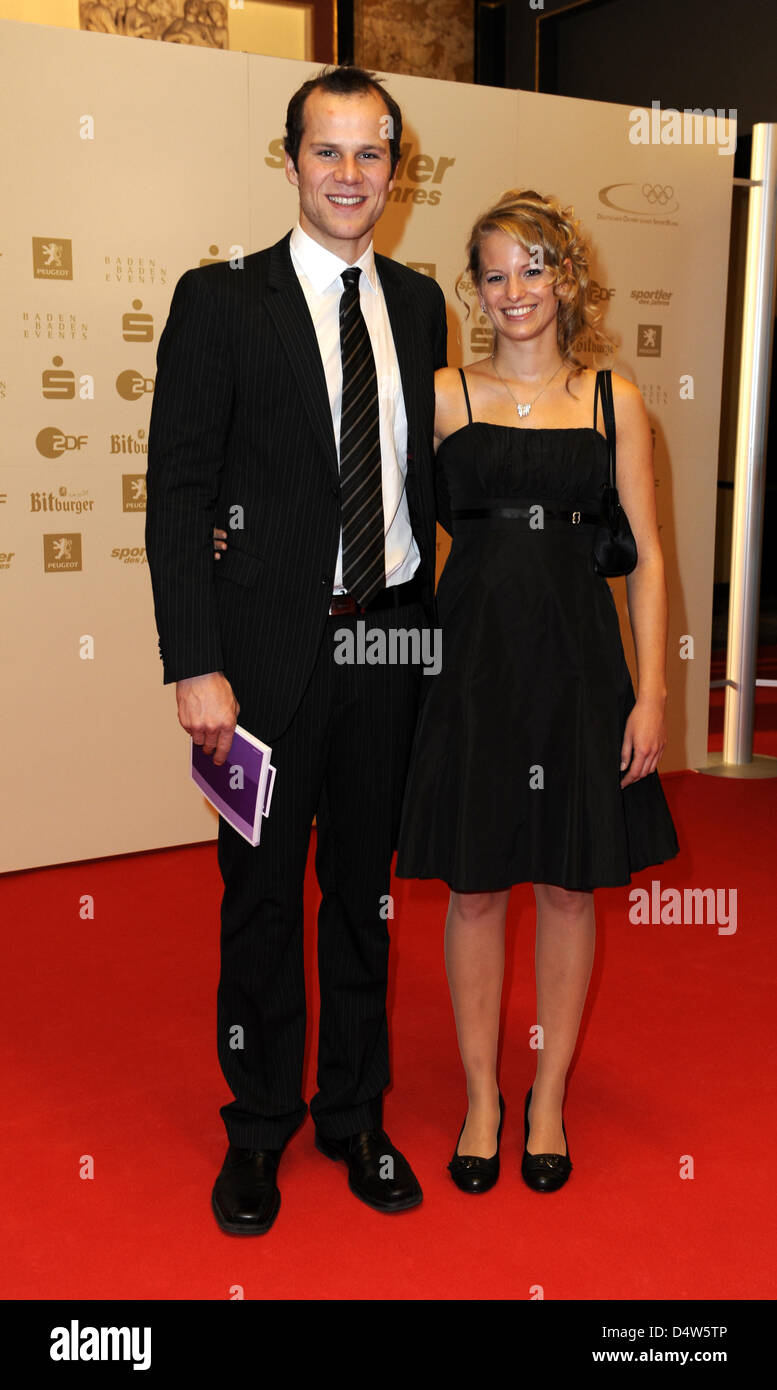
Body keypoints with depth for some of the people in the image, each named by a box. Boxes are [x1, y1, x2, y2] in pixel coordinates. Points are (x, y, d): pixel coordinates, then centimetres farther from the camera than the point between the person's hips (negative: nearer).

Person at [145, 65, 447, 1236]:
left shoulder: (418, 302, 9)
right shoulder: (221, 302, -5)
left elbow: (425, 470, 13)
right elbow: (179, 493, -9)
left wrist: (433, 622, 6)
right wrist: (196, 666, -16)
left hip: (390, 639, 4)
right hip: (273, 645, -4)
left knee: (365, 888, 15)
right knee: (261, 897, 9)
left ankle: (355, 1113, 34)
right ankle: (259, 1126, 30)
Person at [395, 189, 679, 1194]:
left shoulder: (614, 401, 5)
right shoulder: (444, 395, 3)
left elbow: (646, 555, 4)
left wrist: (651, 691, -3)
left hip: (578, 658, 1)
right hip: (474, 656, -1)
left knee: (568, 884, 8)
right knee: (475, 886, 6)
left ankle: (548, 1098, 27)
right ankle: (482, 1099, 25)